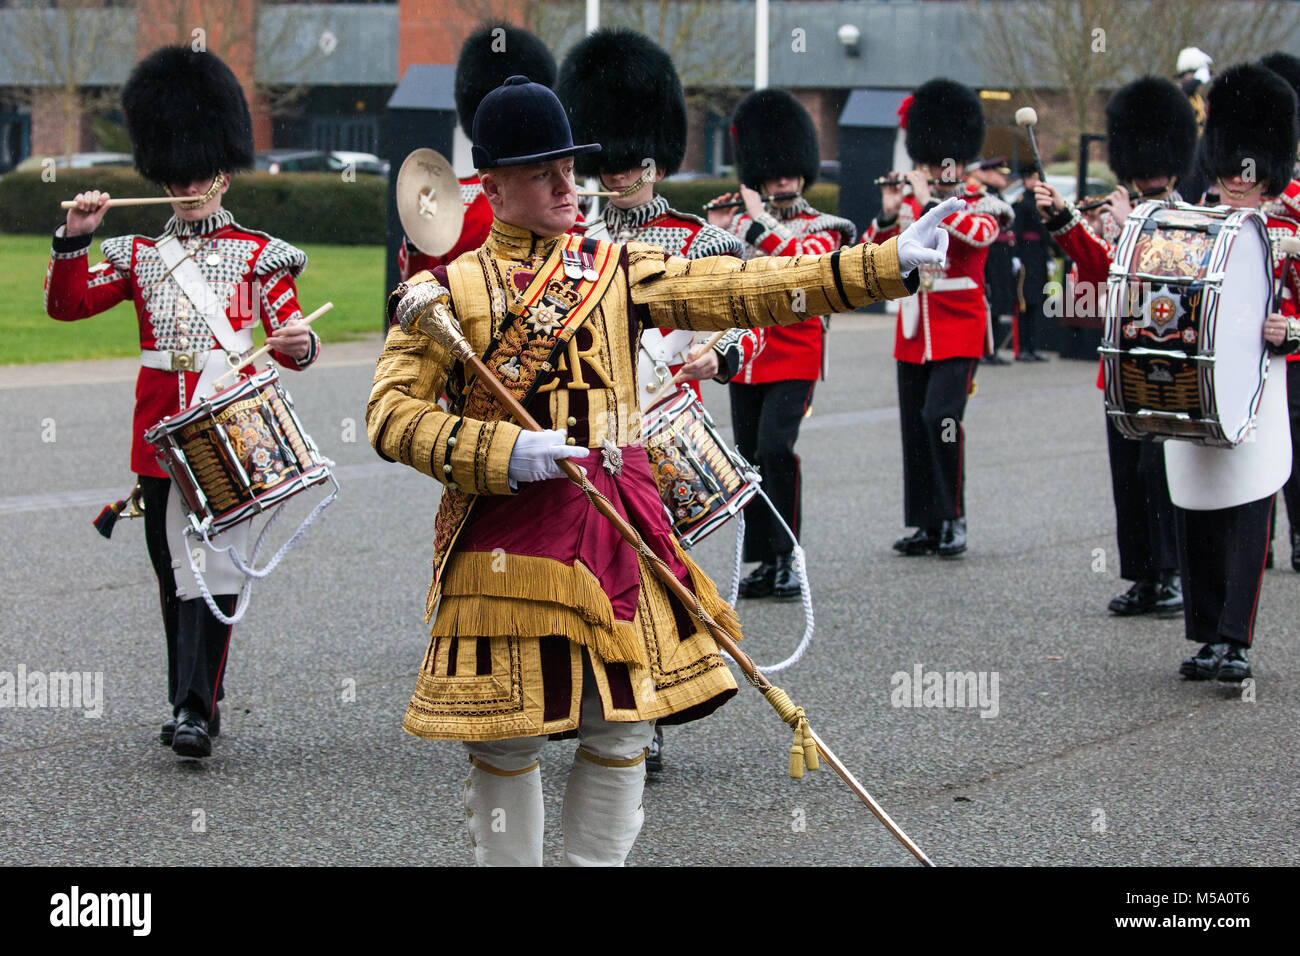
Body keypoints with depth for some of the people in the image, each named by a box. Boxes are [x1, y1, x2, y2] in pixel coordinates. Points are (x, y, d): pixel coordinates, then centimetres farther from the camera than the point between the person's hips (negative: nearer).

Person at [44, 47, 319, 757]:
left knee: (211, 561, -12)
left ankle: (196, 711, -15)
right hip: (159, 430, 4)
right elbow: (67, 304, 7)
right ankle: (191, 702, 20)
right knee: (171, 569, 9)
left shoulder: (258, 255, 7)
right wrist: (74, 238, -8)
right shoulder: (141, 256, 14)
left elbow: (287, 338, 0)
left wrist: (298, 345, -24)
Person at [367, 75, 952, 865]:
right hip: (506, 536, -3)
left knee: (621, 728, 5)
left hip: (617, 526, 3)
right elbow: (391, 413, -5)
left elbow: (739, 289, -2)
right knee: (505, 738, 2)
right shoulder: (447, 291, 1)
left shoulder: (618, 271, 9)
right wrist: (507, 455, -19)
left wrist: (886, 265, -13)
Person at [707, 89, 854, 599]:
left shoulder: (821, 228, 0)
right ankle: (765, 563, 14)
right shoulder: (742, 223, 12)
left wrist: (760, 223, -19)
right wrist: (717, 232, -5)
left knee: (775, 446, -19)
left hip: (794, 356, -5)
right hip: (745, 358, 5)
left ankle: (788, 558, -11)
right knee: (748, 458, 5)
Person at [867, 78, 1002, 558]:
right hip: (914, 333, 5)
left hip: (959, 332, -5)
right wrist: (888, 215, -14)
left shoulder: (981, 207, 0)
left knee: (941, 416, -19)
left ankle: (953, 520, -10)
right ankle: (926, 526, 14)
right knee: (914, 428, 5)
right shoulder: (908, 208, 10)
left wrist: (929, 202, -25)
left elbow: (980, 234, -24)